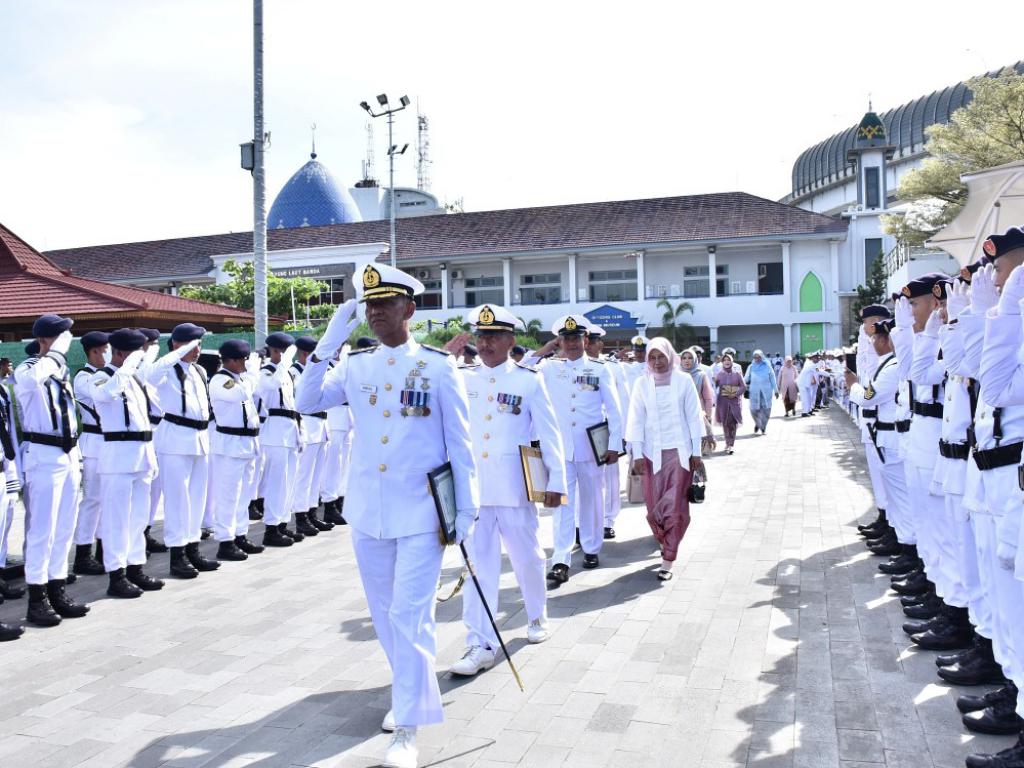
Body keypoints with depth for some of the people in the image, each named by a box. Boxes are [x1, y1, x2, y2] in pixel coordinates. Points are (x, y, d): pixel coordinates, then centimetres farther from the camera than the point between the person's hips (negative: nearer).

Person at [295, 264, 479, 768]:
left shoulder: (438, 366, -5)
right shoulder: (355, 365, 5)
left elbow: (459, 441, -4)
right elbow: (306, 403, -6)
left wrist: (466, 507, -5)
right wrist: (328, 343, -13)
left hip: (421, 513, -5)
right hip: (367, 511, 5)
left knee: (409, 617, -5)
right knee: (385, 613, 17)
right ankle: (410, 694, 38)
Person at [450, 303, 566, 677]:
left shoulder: (529, 379, -4)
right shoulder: (461, 378, 4)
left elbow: (549, 432, -2)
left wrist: (556, 479, -3)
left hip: (514, 488, -1)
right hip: (472, 488, 2)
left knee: (527, 557, 15)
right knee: (479, 565, 3)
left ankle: (537, 615, 40)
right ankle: (480, 644, 9)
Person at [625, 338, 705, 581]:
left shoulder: (684, 380, -1)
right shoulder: (642, 384, 2)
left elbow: (693, 417, 2)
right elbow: (636, 420, 2)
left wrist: (696, 452, 1)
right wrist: (637, 454, -2)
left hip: (679, 450, -2)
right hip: (652, 452, 2)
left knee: (675, 506, -6)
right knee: (654, 507, 5)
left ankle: (668, 561, 1)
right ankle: (666, 545, 30)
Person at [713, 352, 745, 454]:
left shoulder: (737, 373, 3)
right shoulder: (719, 374, 5)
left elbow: (743, 386, 4)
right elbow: (714, 386, 3)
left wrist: (736, 394, -10)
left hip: (735, 401, -1)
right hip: (723, 401, 1)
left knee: (732, 423, -10)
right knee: (725, 423, 3)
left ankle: (730, 445, -10)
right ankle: (728, 443, 18)